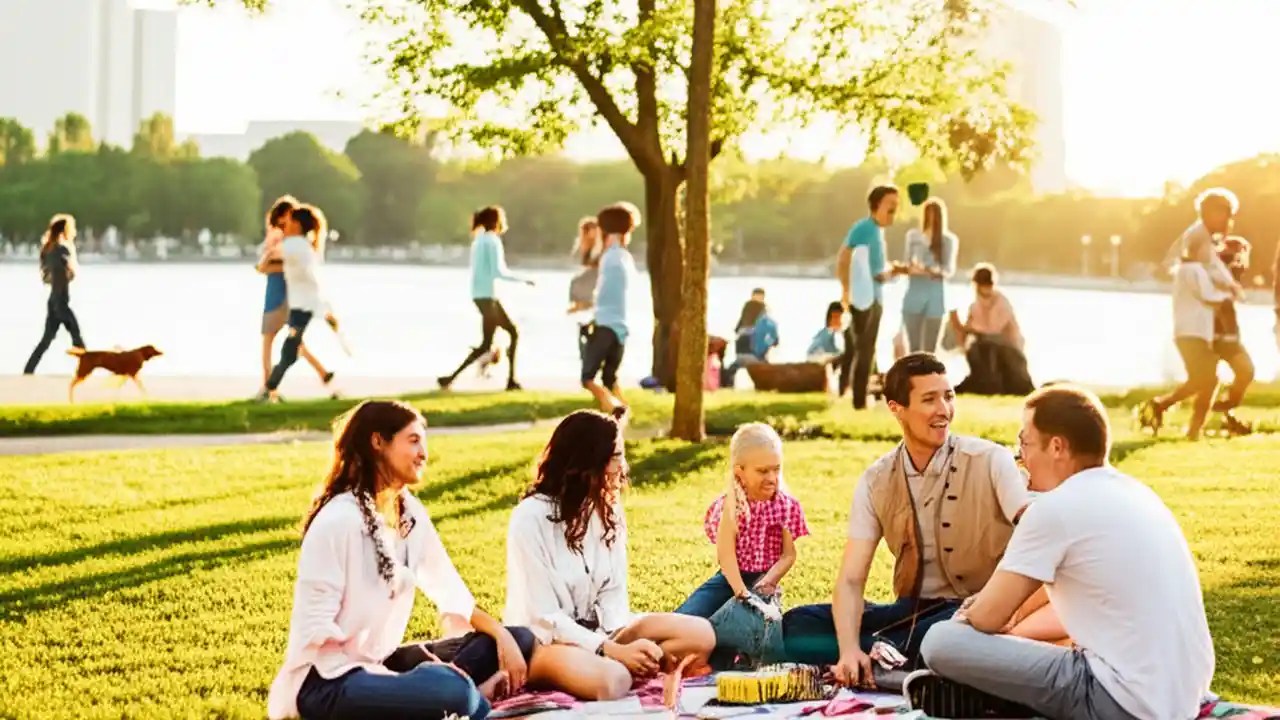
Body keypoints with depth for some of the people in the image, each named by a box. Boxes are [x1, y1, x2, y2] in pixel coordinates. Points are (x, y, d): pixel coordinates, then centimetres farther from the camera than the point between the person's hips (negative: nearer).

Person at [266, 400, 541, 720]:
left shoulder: (410, 511, 5)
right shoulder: (338, 520, -18)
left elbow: (451, 592, 10)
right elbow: (315, 630, -20)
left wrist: (502, 635, -6)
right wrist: (378, 676, -24)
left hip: (382, 662, 9)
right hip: (328, 681, -8)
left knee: (519, 641, -2)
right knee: (447, 690, -36)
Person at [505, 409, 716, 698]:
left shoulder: (608, 510, 5)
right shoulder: (531, 518, -16)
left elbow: (613, 592, 3)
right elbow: (545, 616, -18)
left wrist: (620, 641, -18)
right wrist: (613, 651, -25)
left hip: (597, 630, 7)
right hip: (544, 638, -7)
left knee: (699, 634, -12)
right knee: (610, 681, -39)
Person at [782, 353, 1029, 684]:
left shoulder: (990, 462, -9)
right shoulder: (876, 481, 1)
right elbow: (850, 580, -6)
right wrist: (849, 650, -25)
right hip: (911, 613, 5)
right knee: (796, 626, -12)